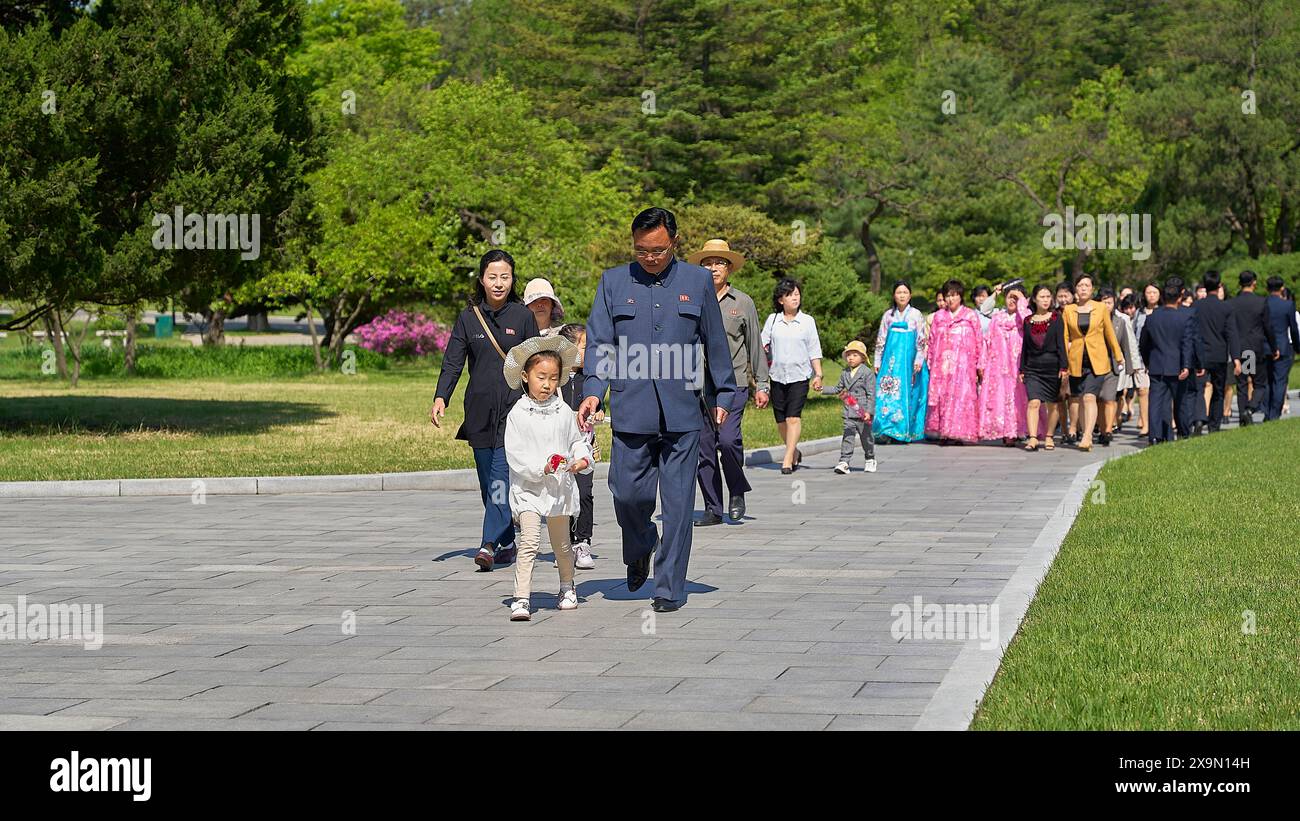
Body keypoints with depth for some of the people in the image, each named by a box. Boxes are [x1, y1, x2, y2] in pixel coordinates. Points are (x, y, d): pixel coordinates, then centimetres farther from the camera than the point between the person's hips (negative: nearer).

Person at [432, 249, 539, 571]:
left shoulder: (523, 316, 2)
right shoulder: (468, 318, 6)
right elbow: (452, 363, 2)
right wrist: (440, 398, -13)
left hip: (513, 407, -3)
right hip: (480, 409, 3)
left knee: (501, 476, -14)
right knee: (487, 481, 7)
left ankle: (490, 544, -20)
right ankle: (507, 543, 18)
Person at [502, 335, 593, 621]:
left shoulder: (564, 412, 3)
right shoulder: (518, 415, -8)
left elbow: (577, 441, 12)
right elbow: (514, 454, -12)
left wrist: (582, 459, -9)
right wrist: (541, 468, -24)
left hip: (560, 488, 4)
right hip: (528, 488, -4)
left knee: (561, 544, 18)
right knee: (529, 541, -17)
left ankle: (567, 587, 41)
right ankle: (522, 599, -19)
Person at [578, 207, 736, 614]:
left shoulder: (697, 281, 8)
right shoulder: (614, 282, 8)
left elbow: (716, 344, 13)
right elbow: (599, 342, 3)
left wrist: (723, 395, 12)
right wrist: (592, 392, -10)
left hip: (683, 411, 0)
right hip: (631, 409, 1)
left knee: (678, 502, -1)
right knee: (628, 492, -2)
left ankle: (670, 588, 8)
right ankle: (639, 549, 31)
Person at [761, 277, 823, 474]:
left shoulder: (807, 321, 4)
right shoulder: (772, 320, 6)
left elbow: (814, 351, 6)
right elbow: (763, 344, 6)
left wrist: (818, 374, 1)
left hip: (799, 376, -2)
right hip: (777, 376, 2)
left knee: (793, 418, -13)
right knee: (781, 420, 7)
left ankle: (788, 459, -13)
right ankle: (795, 452, 28)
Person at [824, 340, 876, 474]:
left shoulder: (868, 373, -7)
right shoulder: (845, 373, 11)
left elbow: (871, 394, -9)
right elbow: (838, 389, 22)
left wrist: (869, 411, -16)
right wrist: (823, 389, 12)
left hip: (862, 413, -4)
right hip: (849, 412, 4)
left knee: (866, 437, 8)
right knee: (847, 436, -4)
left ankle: (870, 460, 28)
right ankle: (844, 462, -8)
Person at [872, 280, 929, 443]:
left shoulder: (916, 315, 4)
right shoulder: (888, 315, 10)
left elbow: (922, 340, 3)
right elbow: (880, 340, 14)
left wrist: (919, 360, -6)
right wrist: (877, 361, 10)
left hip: (908, 360, -2)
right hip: (891, 360, 2)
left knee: (907, 394, -5)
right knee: (887, 395, -6)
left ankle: (907, 432, -1)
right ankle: (891, 430, -3)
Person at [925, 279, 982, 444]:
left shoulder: (971, 316, 7)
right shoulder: (939, 316, 15)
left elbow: (978, 341, 5)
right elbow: (932, 340, 16)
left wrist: (979, 364, 0)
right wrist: (930, 361, 9)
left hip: (963, 364, -3)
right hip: (942, 365, 3)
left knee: (962, 395, -8)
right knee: (940, 395, -4)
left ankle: (958, 433, -8)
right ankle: (943, 432, -2)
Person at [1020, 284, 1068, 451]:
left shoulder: (1056, 318, 3)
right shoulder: (1028, 321, 9)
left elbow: (1060, 344, -2)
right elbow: (1025, 346, 11)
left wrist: (1063, 367, -9)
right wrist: (1022, 369, 8)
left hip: (1052, 366, -1)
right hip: (1032, 368, 1)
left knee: (1052, 405, 6)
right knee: (1034, 402, -14)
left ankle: (1048, 437, 19)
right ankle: (1032, 438, -20)